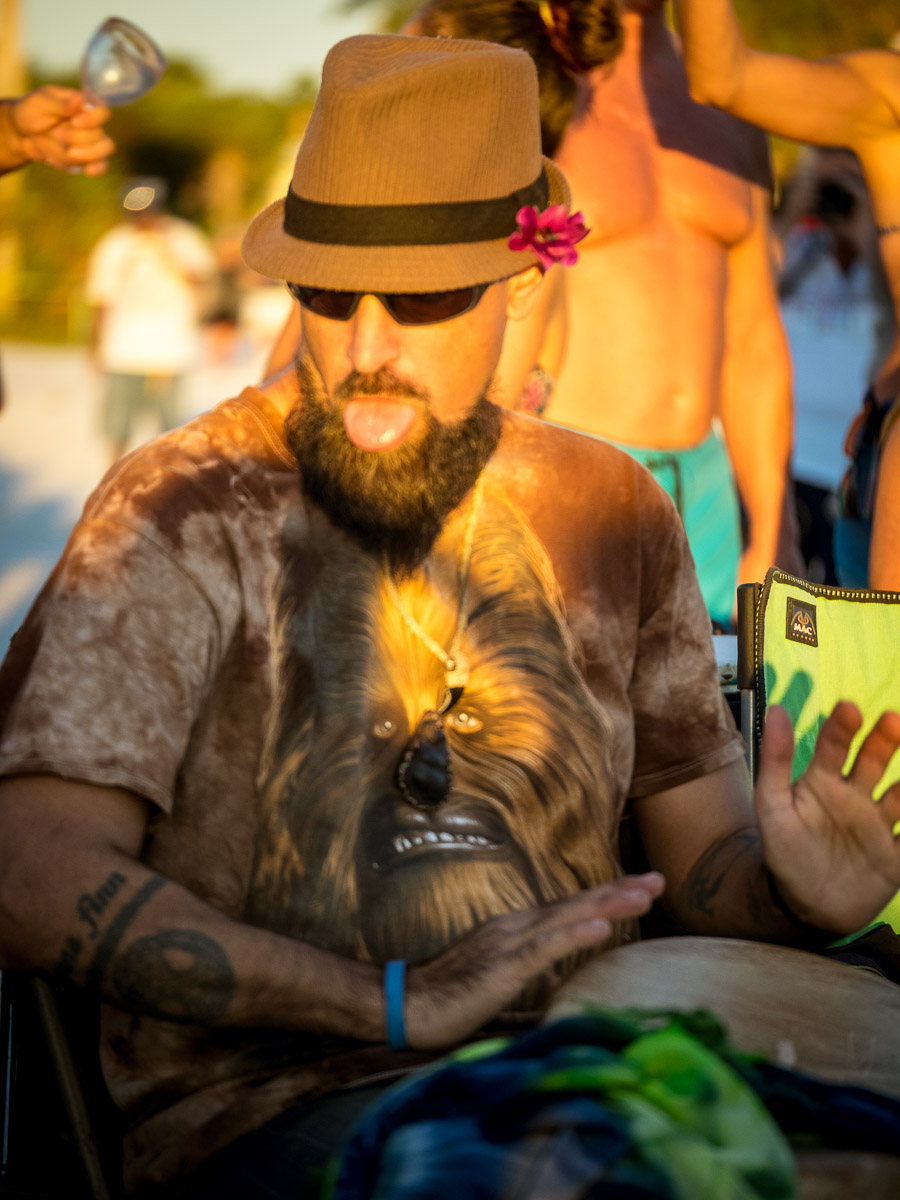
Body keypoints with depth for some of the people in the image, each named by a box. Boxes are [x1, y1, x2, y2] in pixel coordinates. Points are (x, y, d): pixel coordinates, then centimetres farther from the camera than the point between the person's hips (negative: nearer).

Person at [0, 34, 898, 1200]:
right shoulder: (183, 512, -5)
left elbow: (703, 860, 15)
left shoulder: (607, 512, 10)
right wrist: (395, 1003, -22)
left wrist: (796, 892, -10)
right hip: (264, 1104, -5)